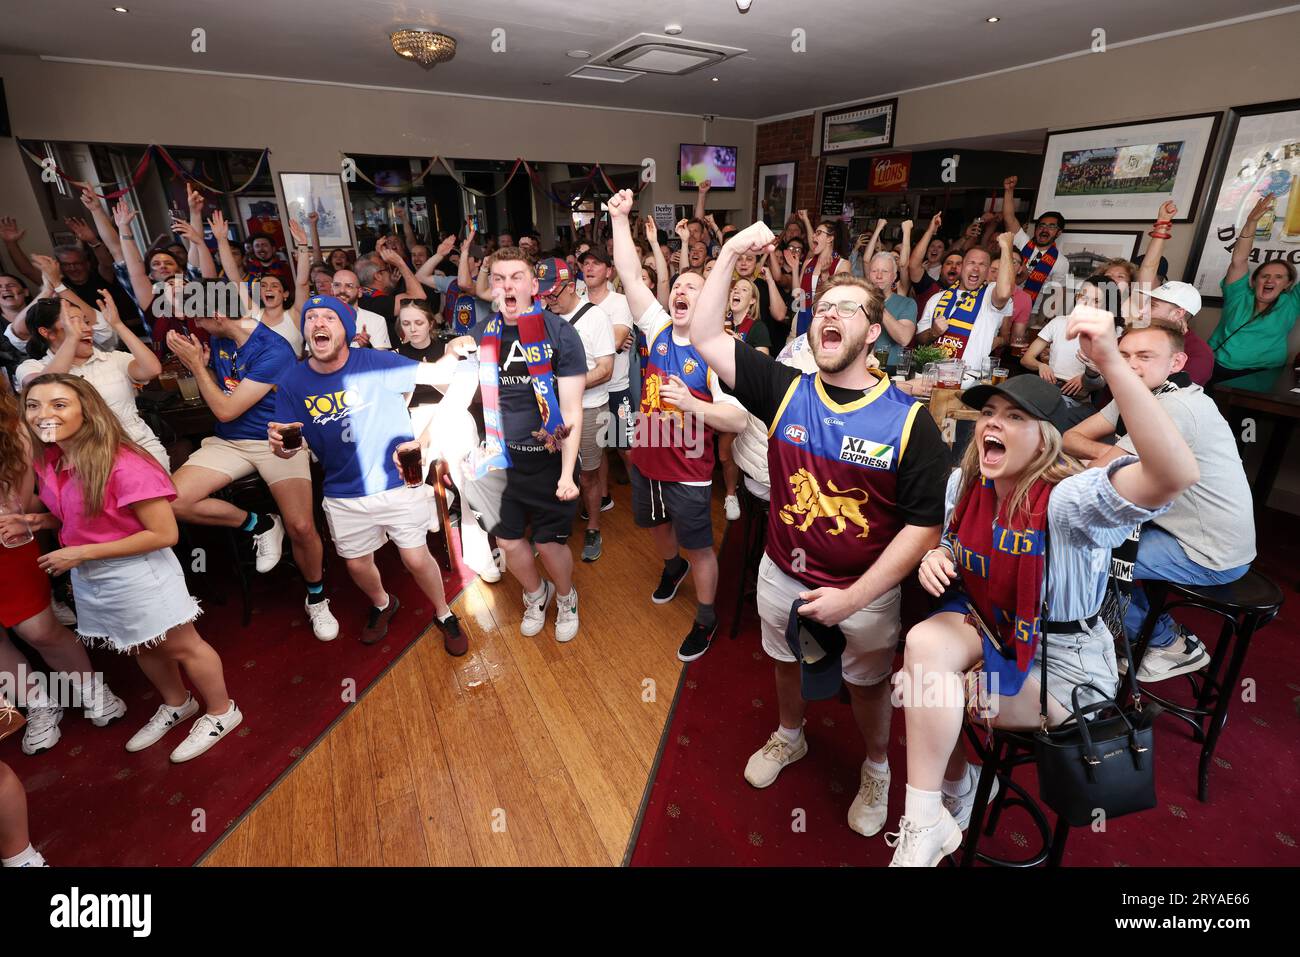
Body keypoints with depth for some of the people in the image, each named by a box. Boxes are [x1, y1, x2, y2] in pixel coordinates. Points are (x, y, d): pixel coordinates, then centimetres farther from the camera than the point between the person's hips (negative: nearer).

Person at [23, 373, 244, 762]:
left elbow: (163, 534, -26)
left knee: (181, 645, 10)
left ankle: (221, 712, 31)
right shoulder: (48, 461, -2)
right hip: (88, 578, 8)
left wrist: (81, 553, -22)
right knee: (143, 647, 25)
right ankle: (176, 705, 48)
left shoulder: (124, 465, -27)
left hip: (138, 573, -8)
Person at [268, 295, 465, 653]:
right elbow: (290, 446, -1)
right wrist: (281, 445, -24)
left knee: (416, 559, 2)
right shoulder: (292, 383, -6)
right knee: (357, 565, 17)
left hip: (400, 483, -3)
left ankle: (444, 615, 30)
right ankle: (382, 604, 50)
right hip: (344, 496, 4)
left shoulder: (377, 363, -17)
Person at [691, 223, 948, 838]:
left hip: (866, 590, -2)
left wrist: (853, 598, -21)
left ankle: (876, 769, 53)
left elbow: (924, 525, -17)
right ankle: (789, 736, 58)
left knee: (867, 685, 23)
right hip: (783, 575, 3)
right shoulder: (785, 390, -10)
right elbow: (704, 338, -12)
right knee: (787, 663, 27)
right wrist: (729, 255, -19)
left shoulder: (909, 420, -18)